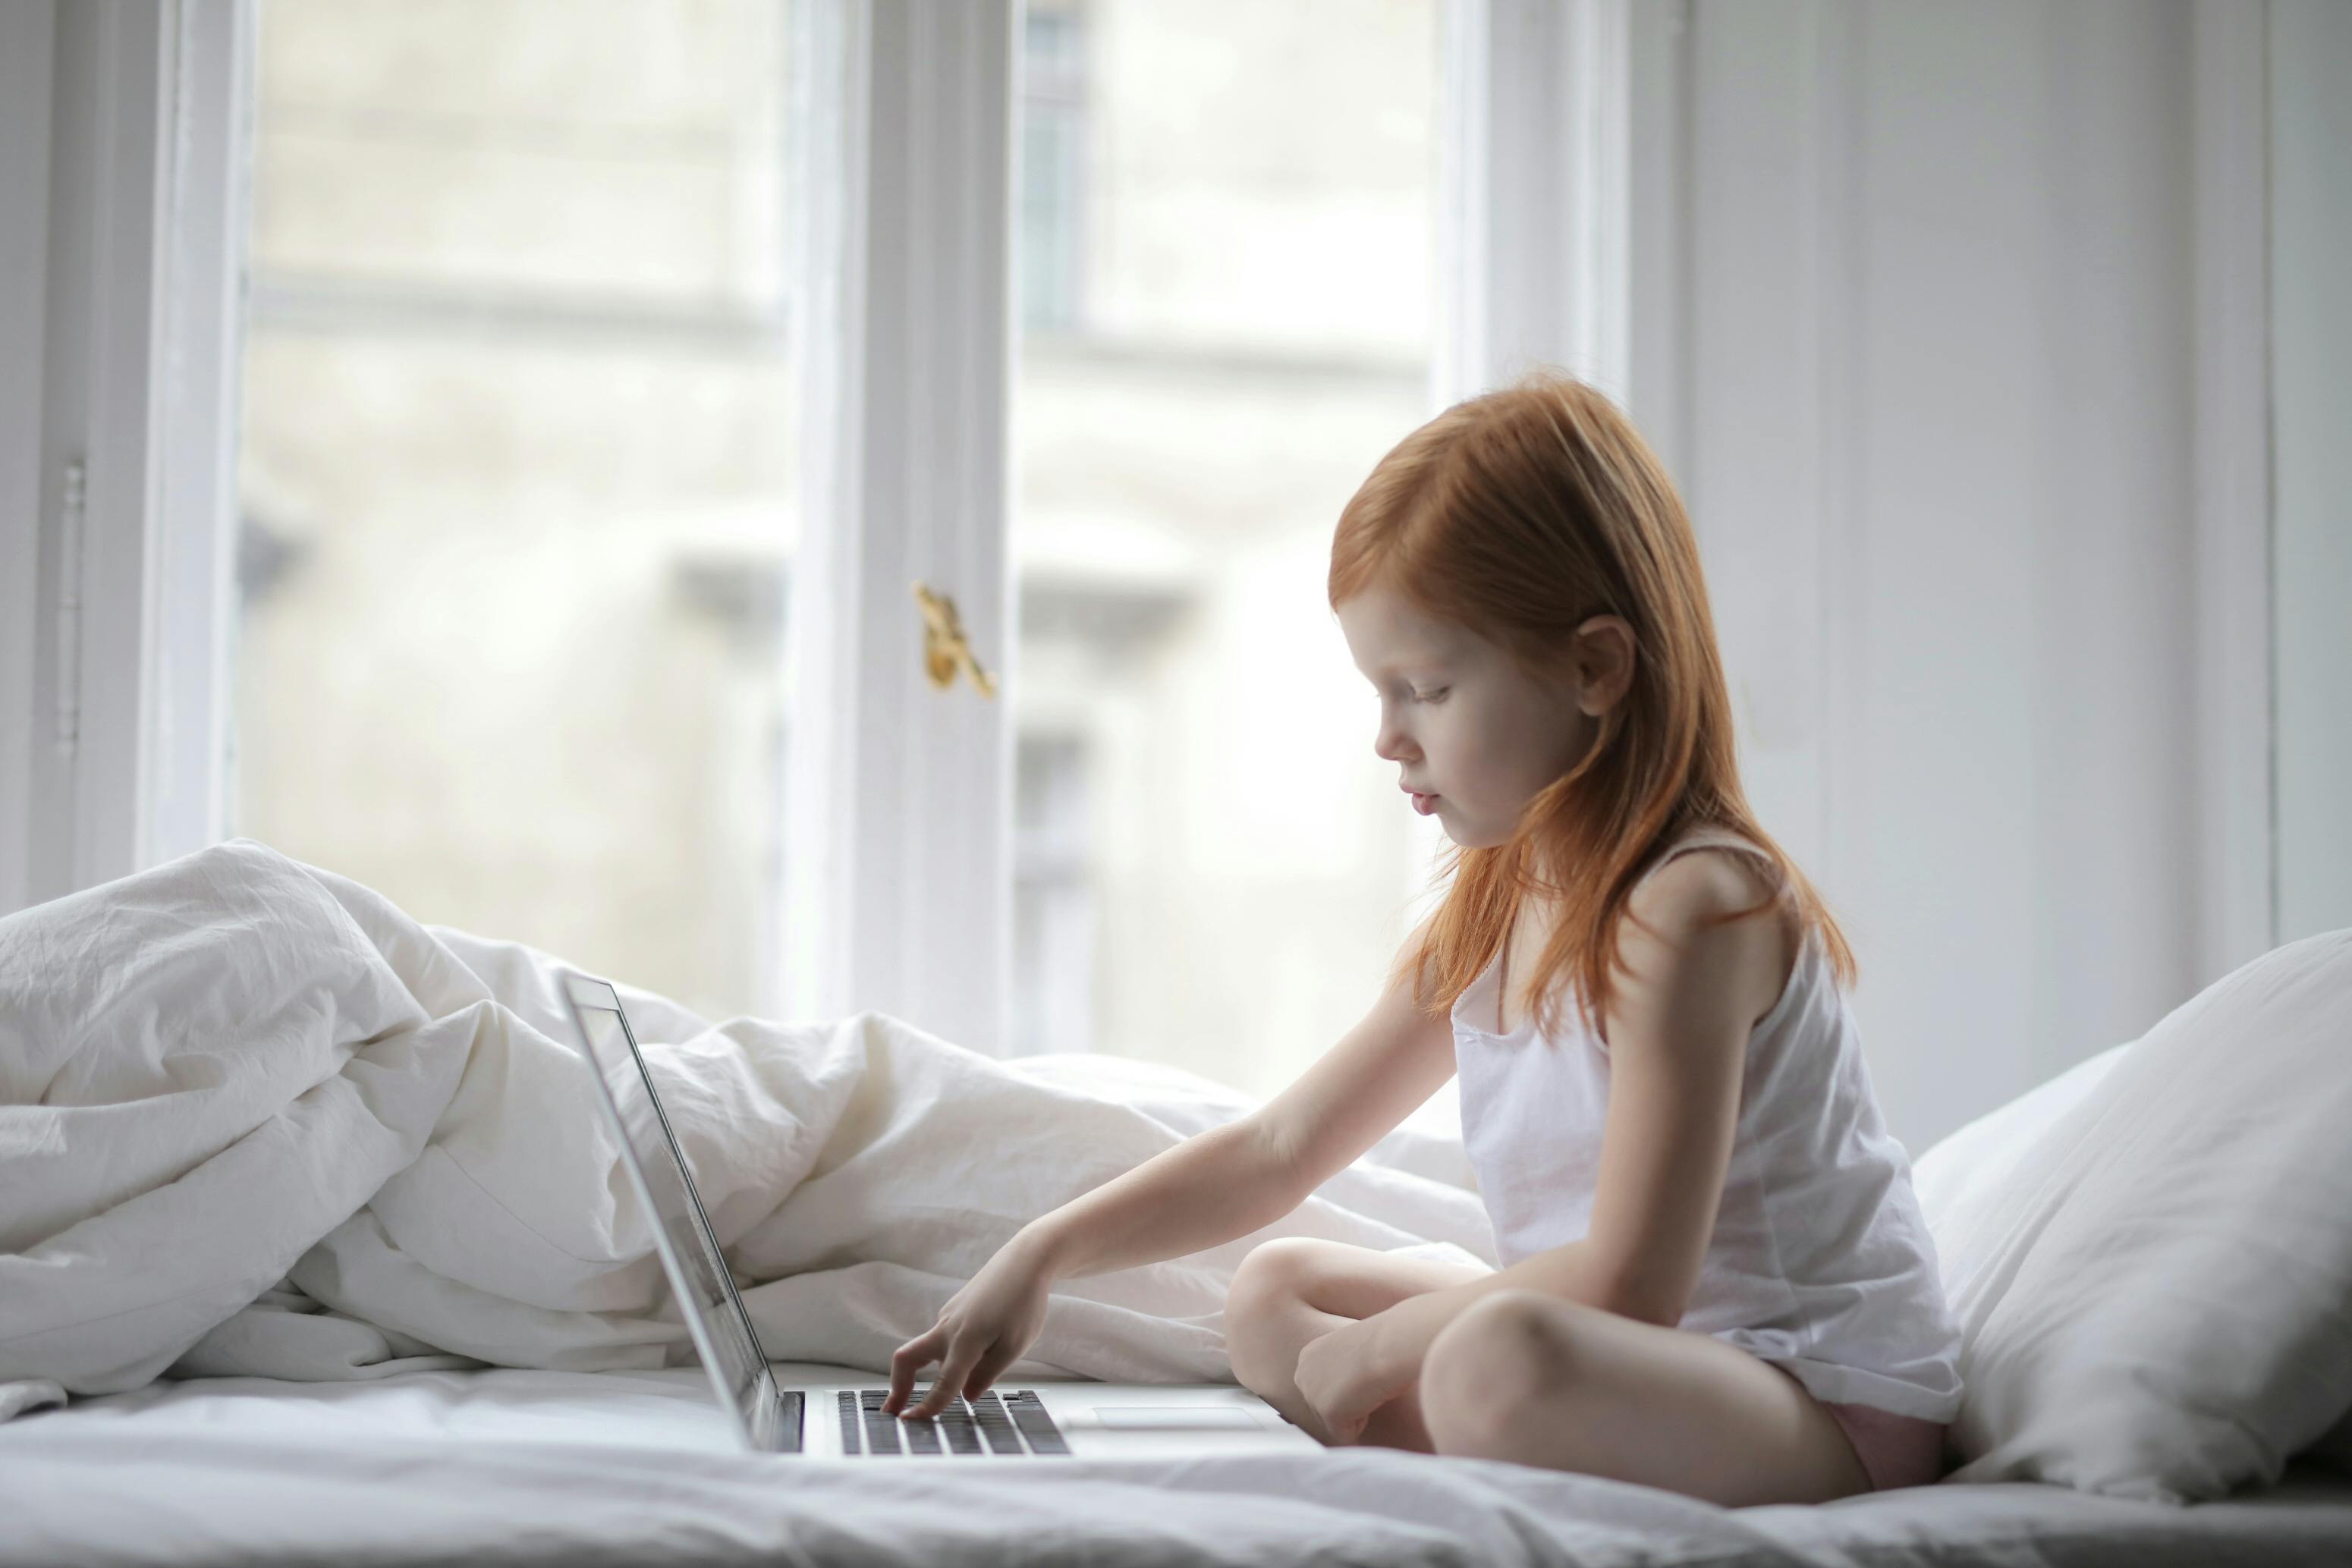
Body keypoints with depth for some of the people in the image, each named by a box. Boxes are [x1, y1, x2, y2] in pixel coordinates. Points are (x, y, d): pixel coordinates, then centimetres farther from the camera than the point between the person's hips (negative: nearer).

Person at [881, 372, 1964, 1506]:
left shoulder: (1690, 905, -21)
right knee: (1275, 1293, 14)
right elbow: (1279, 1147, 18)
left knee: (1504, 1358, -38)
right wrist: (1041, 1255, 11)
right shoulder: (1487, 915, 8)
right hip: (1637, 1361, 10)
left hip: (1829, 1406, -10)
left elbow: (1627, 1286, -26)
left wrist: (1380, 1348, -13)